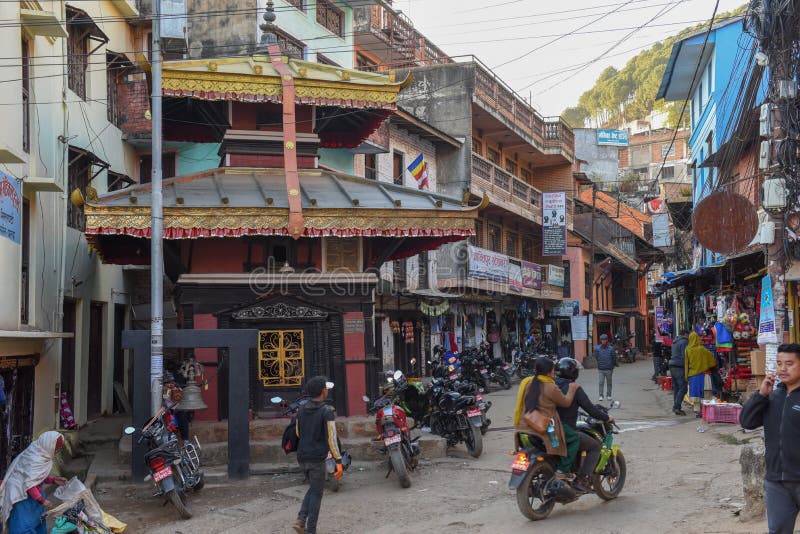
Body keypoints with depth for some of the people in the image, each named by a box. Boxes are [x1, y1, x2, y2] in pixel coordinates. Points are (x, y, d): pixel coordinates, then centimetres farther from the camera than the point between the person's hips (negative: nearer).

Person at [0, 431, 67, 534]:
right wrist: (42, 500, -25)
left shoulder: (42, 455, 2)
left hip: (34, 494, 10)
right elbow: (29, 483, -27)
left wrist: (54, 480, 1)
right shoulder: (36, 459, -26)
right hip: (23, 497, -10)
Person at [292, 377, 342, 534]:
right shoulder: (327, 411, -13)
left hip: (302, 457, 6)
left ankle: (301, 520, 7)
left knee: (314, 488, 23)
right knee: (316, 494, 5)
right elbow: (331, 438, -18)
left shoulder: (301, 409, 6)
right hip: (317, 458, -6)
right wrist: (338, 462, -16)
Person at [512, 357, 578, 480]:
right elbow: (566, 402, -1)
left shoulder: (526, 383, 6)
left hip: (522, 430, 7)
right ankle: (562, 470, -2)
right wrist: (572, 389, 12)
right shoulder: (551, 388, -13)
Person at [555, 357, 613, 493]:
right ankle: (582, 480, -7)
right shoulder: (574, 389, -11)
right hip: (566, 431, -7)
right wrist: (606, 417, 5)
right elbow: (590, 408, -12)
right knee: (595, 446, 5)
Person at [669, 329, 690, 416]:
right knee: (683, 388, -10)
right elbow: (684, 356, -16)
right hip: (679, 367, -9)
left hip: (672, 366, 10)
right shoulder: (684, 342, -8)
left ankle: (675, 407, 15)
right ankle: (677, 407, -17)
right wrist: (686, 369, -13)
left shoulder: (675, 342, 21)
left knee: (676, 388, 13)